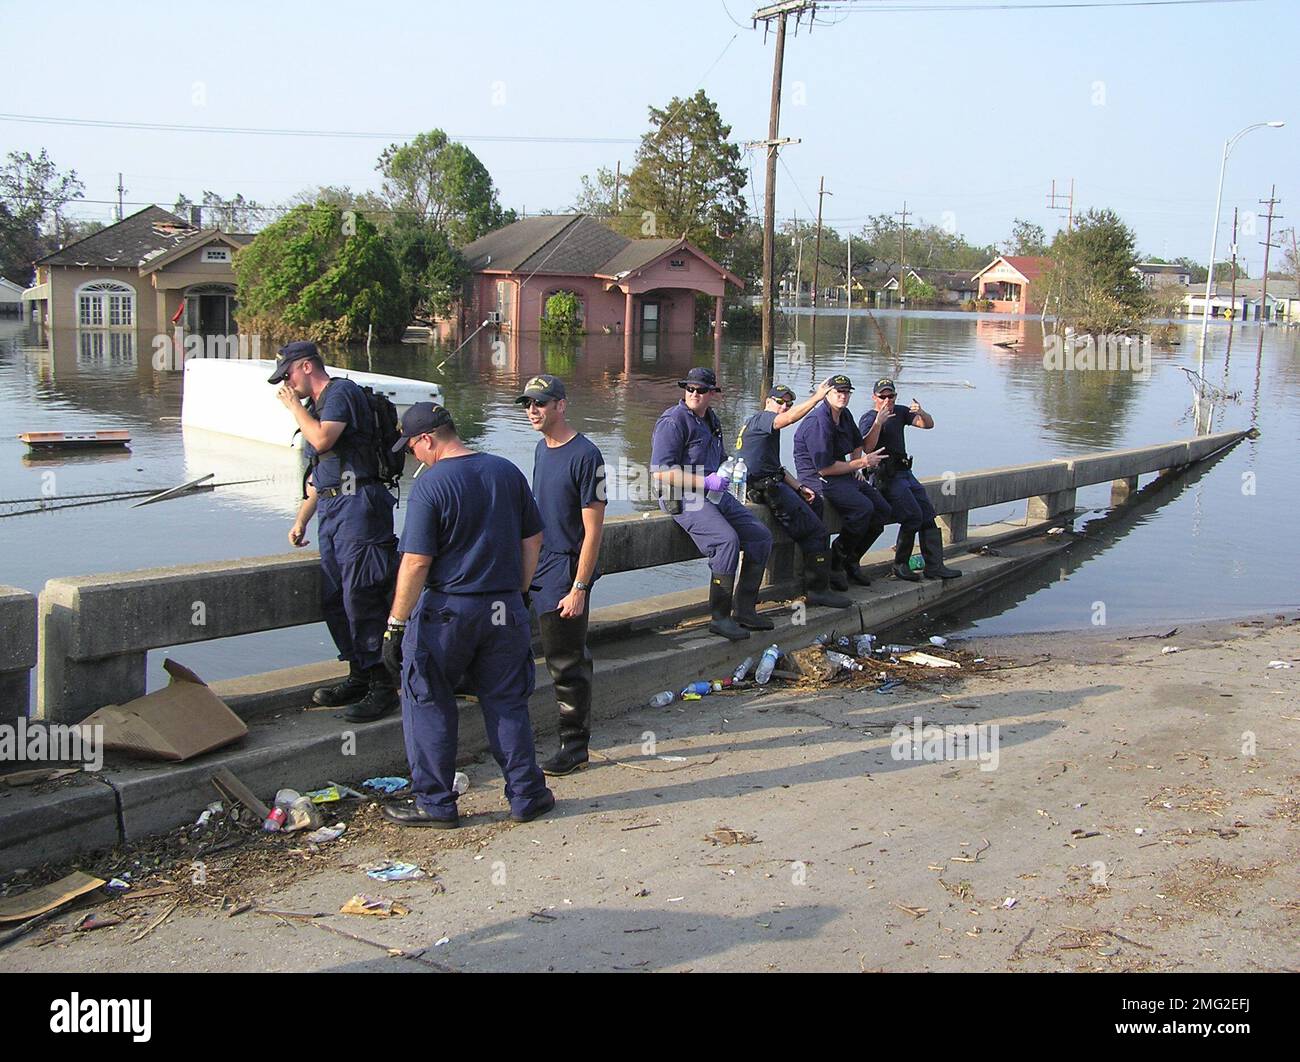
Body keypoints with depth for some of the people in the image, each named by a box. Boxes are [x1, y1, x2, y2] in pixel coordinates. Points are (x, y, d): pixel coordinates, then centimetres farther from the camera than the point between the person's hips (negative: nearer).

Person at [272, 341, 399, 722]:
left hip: (357, 504, -10)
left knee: (360, 598, -11)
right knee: (334, 600, 10)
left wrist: (294, 405, -5)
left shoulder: (342, 392, -5)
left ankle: (383, 686, -5)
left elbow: (323, 439, -21)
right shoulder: (316, 405, 23)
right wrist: (301, 519, 25)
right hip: (331, 508, 10)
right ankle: (359, 676, 20)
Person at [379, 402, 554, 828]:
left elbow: (416, 563, -16)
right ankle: (527, 796, 20)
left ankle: (436, 803, 17)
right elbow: (532, 541, 9)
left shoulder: (429, 485, -13)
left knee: (428, 705, 11)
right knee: (507, 704, 15)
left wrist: (396, 625, -10)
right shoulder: (507, 472, 4)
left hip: (447, 610, -5)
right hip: (505, 609, 5)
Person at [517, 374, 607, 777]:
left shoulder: (585, 455, -16)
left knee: (567, 661, -2)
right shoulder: (541, 448, 10)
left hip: (566, 569, -8)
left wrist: (579, 588, -19)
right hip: (538, 564, 8)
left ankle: (574, 747, 9)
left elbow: (593, 529, -17)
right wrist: (529, 563, 19)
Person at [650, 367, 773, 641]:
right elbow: (661, 471, -20)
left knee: (761, 537, 2)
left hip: (714, 493, 9)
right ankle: (719, 617, -21)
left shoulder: (712, 420, 16)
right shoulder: (673, 421, -11)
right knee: (727, 539, -30)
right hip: (683, 497, -9)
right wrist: (704, 482, -20)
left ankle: (745, 610, 7)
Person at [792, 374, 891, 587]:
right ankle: (837, 559, -11)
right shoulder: (818, 422, -20)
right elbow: (825, 467, -23)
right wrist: (861, 463, -14)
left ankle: (851, 560, 10)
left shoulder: (845, 415, 11)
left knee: (883, 510, 0)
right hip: (818, 479, -10)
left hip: (844, 475, 10)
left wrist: (856, 466, 13)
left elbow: (857, 444, 33)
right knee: (863, 507, -29)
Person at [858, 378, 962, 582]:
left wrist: (921, 413, -14)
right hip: (886, 477, -8)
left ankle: (934, 565, -3)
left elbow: (928, 425, 7)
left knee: (928, 515, -3)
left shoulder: (900, 413, 16)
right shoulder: (868, 418, -5)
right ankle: (900, 564, -7)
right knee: (913, 515, -20)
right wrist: (878, 422, -34)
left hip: (905, 473, 8)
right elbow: (867, 447, -23)